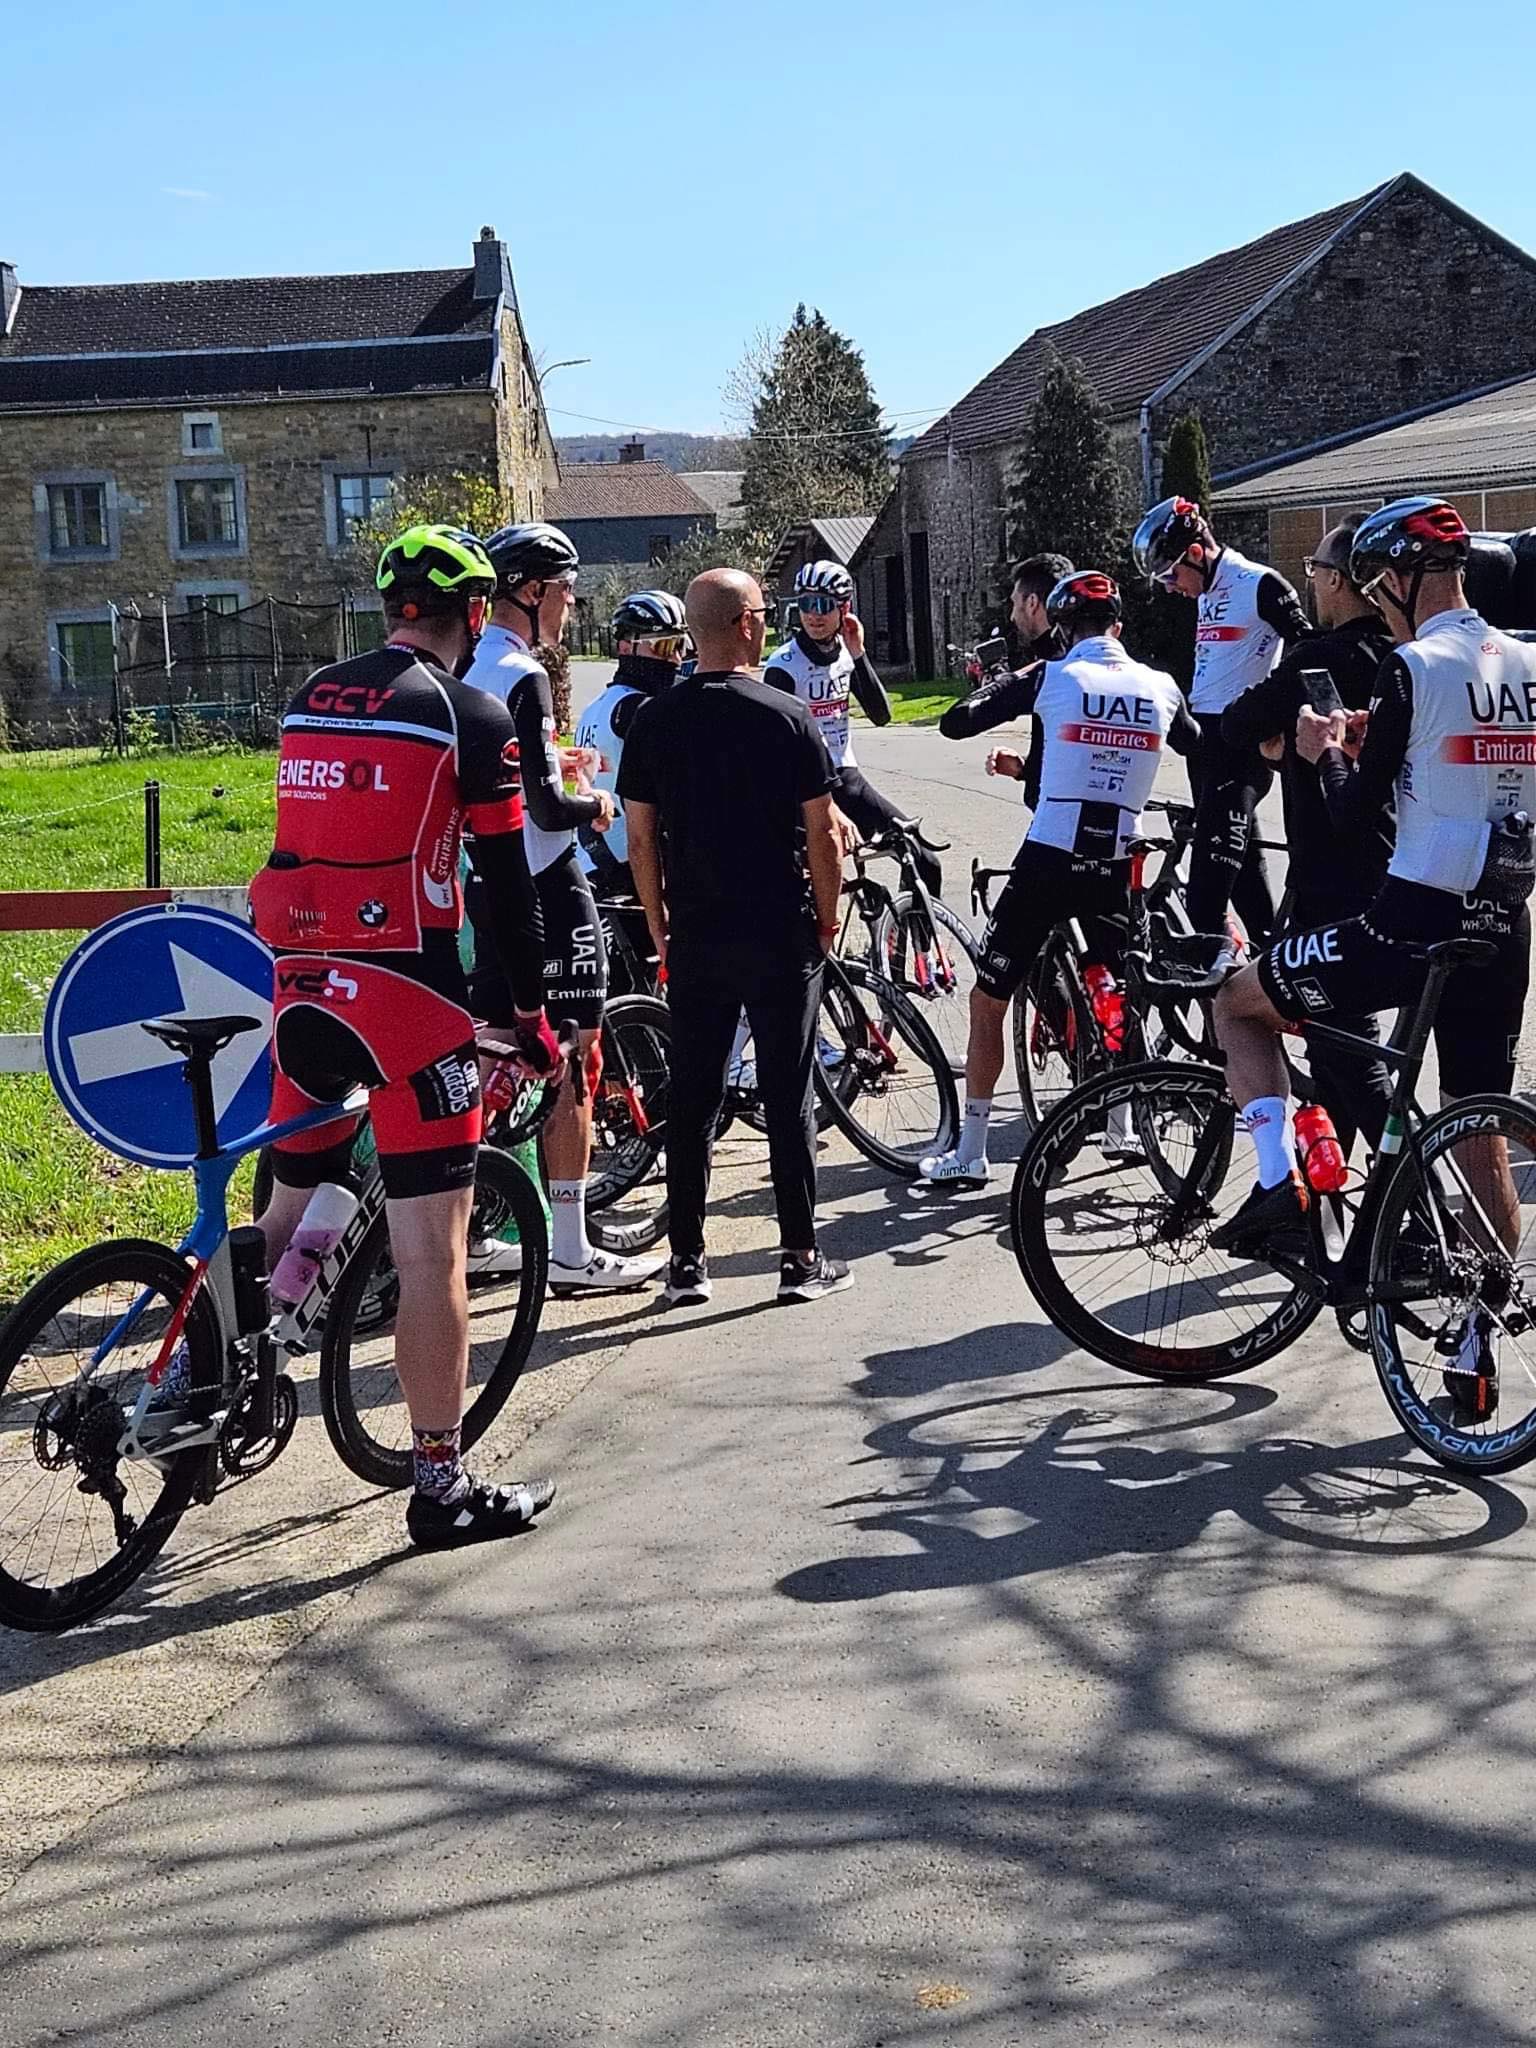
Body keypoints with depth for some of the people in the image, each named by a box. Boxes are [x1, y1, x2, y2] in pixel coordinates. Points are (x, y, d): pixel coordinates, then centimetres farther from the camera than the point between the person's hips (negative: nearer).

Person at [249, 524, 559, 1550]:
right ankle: (443, 1486, 5)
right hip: (404, 986, -7)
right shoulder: (470, 713, -5)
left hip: (300, 982, 7)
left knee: (294, 1206, 21)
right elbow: (507, 881, -5)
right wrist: (532, 1013, 4)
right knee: (430, 1238, -1)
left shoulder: (312, 697, 14)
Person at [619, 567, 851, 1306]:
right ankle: (801, 1258, 9)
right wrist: (828, 913, 7)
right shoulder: (787, 717, -8)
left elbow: (640, 837, 3)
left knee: (691, 1098, 8)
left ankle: (687, 1260, 13)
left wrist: (658, 920, 14)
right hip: (781, 938, -3)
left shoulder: (653, 720, 1)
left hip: (695, 939, 3)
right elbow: (822, 834, -7)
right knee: (788, 1095, 4)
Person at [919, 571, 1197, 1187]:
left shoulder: (1054, 679, -8)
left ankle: (970, 1153, 7)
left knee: (987, 1002, 7)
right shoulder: (1160, 688, 3)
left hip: (1046, 864, -4)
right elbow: (1200, 749, 24)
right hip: (1116, 868, 4)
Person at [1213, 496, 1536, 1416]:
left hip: (1415, 922, -7)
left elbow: (1355, 812, -10)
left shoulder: (1414, 668, -12)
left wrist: (1327, 752, 9)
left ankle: (1281, 1185, 3)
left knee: (1240, 1002, 13)